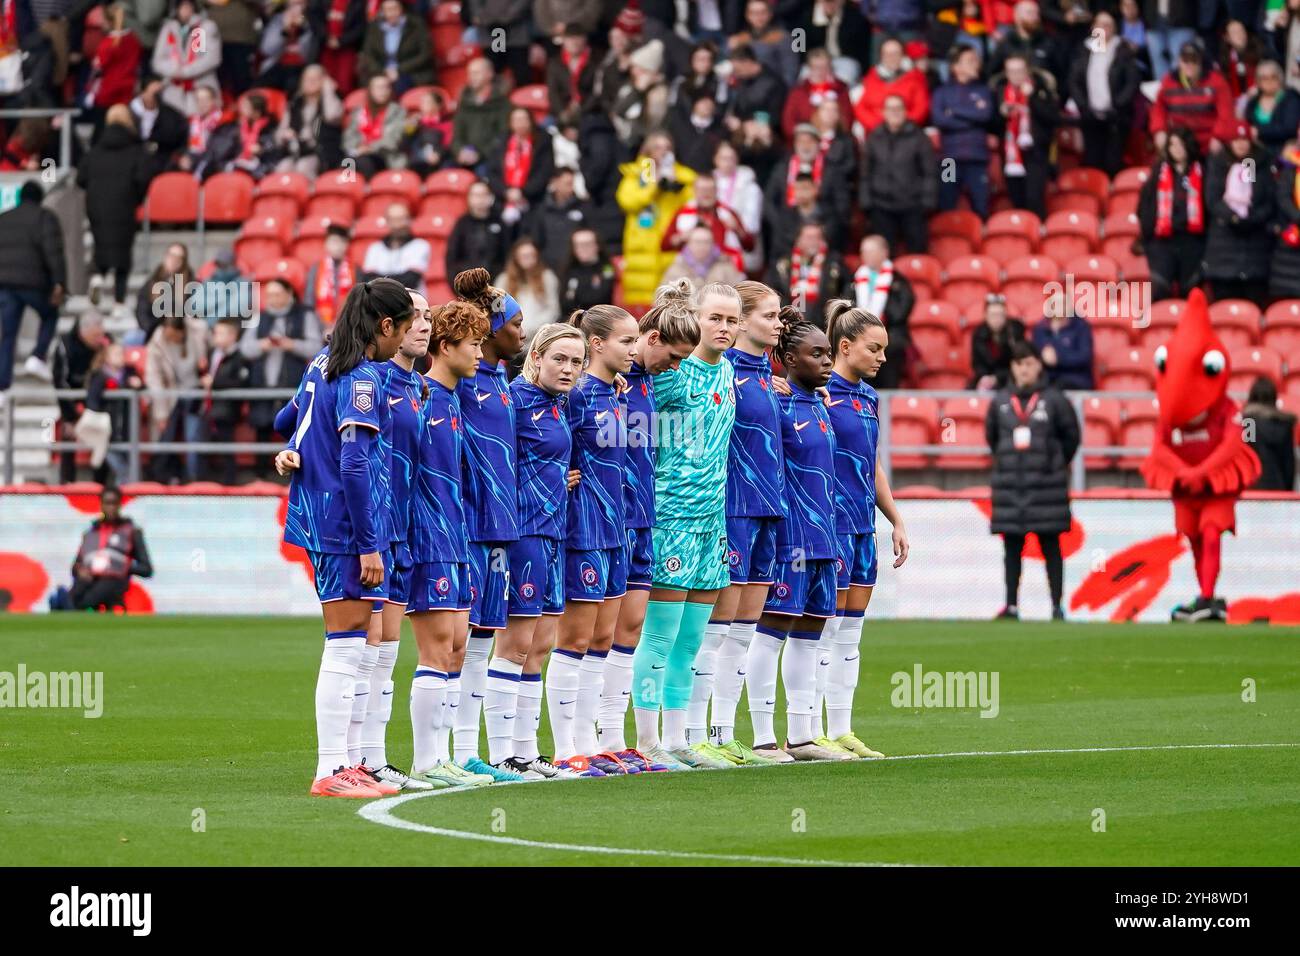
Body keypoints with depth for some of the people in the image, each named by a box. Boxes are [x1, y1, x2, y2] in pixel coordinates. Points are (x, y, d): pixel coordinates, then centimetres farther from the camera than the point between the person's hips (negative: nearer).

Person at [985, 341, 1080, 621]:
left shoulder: (1053, 400, -3)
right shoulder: (1000, 402, 5)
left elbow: (1071, 436, 6)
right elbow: (992, 436, 19)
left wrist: (1055, 464, 10)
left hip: (1045, 484, -3)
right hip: (1009, 485, 3)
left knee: (1050, 546, 0)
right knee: (1012, 548, 6)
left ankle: (1057, 606, 2)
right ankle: (1011, 605, 9)